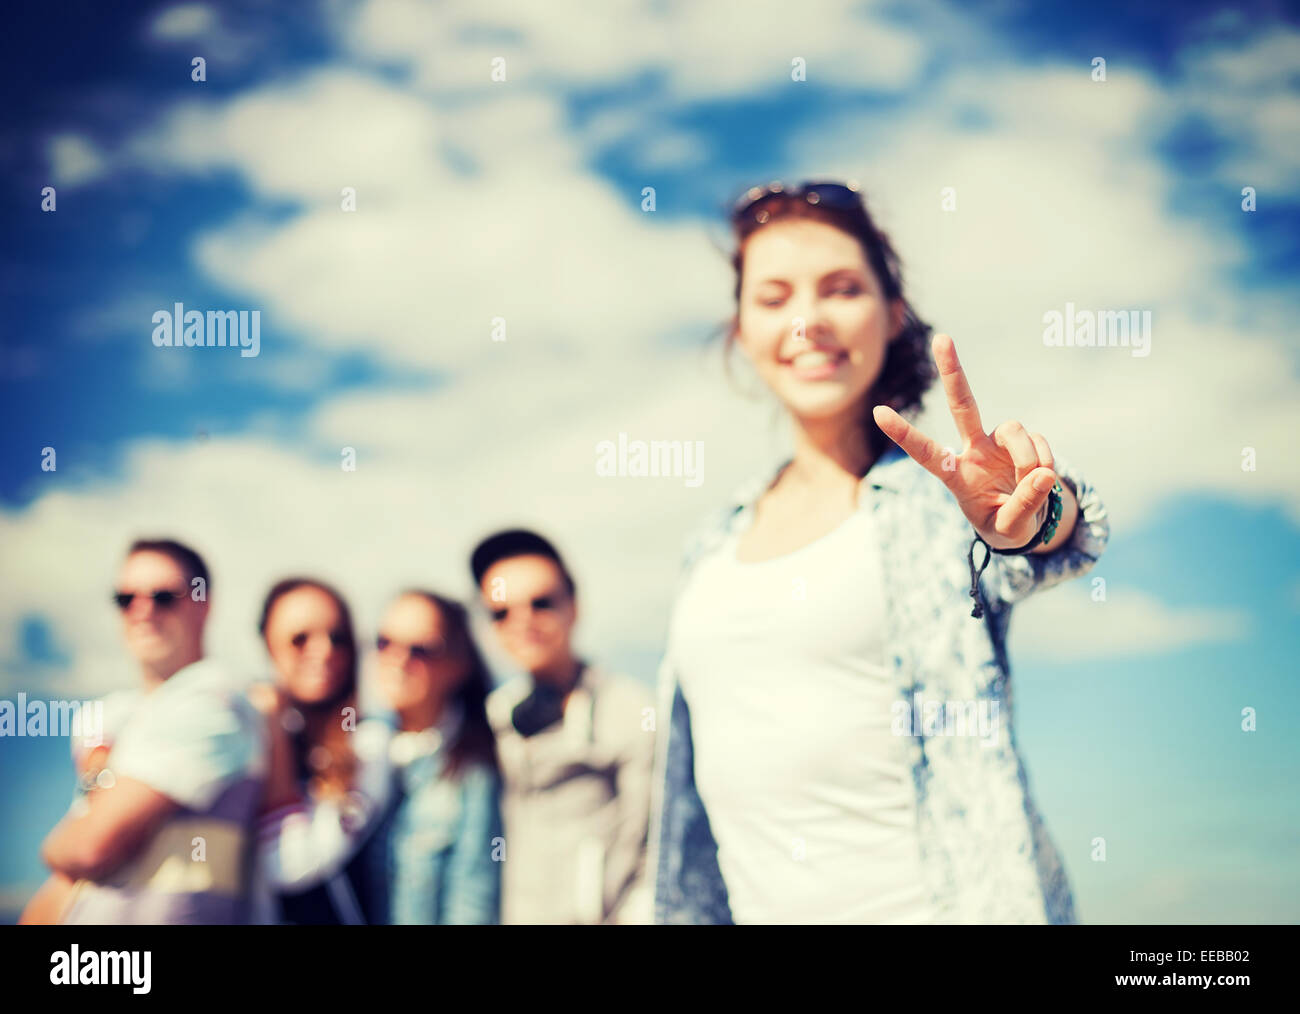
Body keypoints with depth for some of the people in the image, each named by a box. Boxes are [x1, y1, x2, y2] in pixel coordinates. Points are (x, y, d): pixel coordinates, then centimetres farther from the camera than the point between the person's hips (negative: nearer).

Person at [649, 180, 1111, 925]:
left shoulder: (945, 500, -4)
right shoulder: (715, 548, 10)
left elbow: (1061, 547, -27)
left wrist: (1037, 519, -48)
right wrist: (683, 909, 15)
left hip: (947, 903, -4)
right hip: (763, 906, 5)